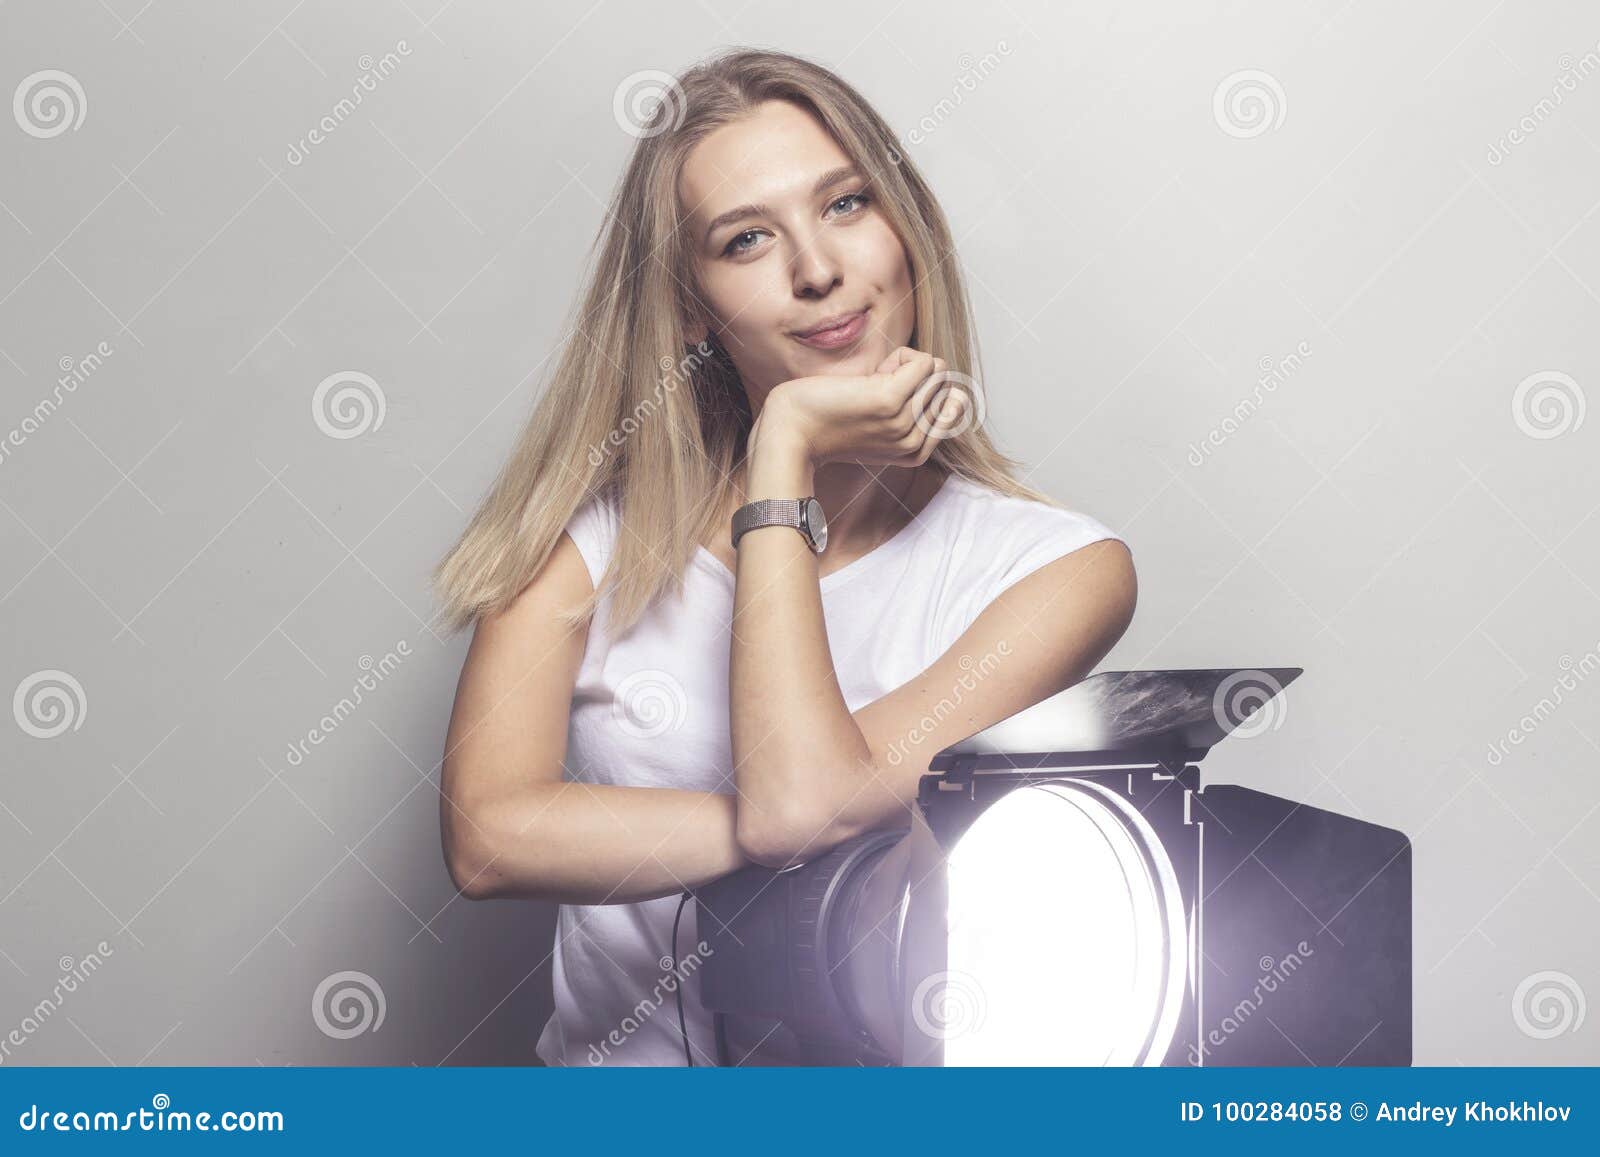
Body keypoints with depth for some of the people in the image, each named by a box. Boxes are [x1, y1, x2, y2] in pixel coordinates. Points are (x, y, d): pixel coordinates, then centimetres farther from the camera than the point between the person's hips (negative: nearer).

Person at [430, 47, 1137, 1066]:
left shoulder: (1058, 566, -6)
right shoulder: (596, 526, 0)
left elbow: (802, 800, -17)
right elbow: (487, 835, -12)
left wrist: (785, 446, -11)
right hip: (621, 1061, 2)